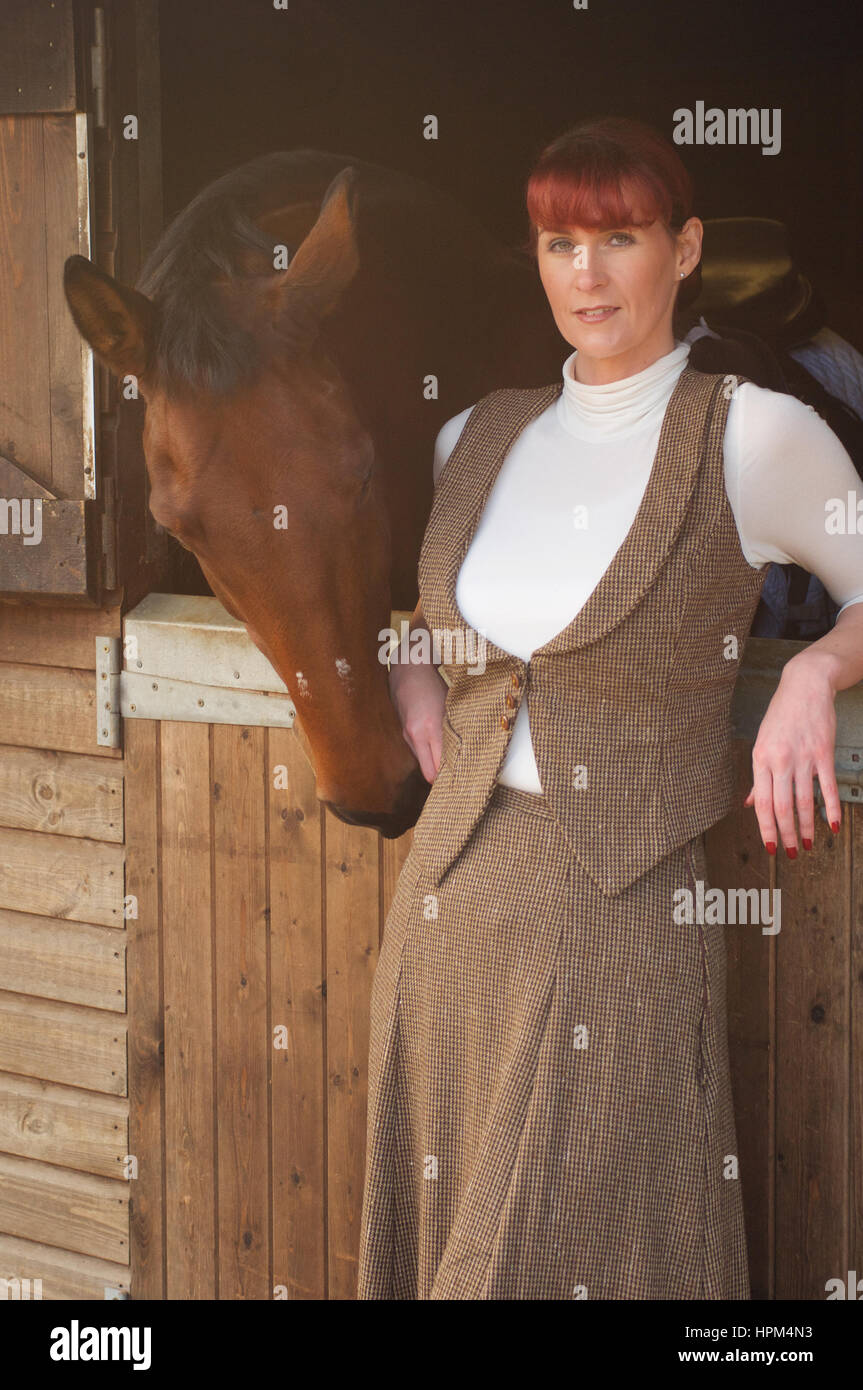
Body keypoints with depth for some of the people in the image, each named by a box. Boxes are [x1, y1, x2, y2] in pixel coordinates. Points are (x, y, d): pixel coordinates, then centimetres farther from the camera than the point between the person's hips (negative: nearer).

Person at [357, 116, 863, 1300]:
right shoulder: (483, 435, 9)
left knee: (577, 1259, -1)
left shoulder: (754, 436, -6)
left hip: (620, 926, -5)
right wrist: (407, 667, 10)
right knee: (437, 1244, 13)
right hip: (448, 904, 5)